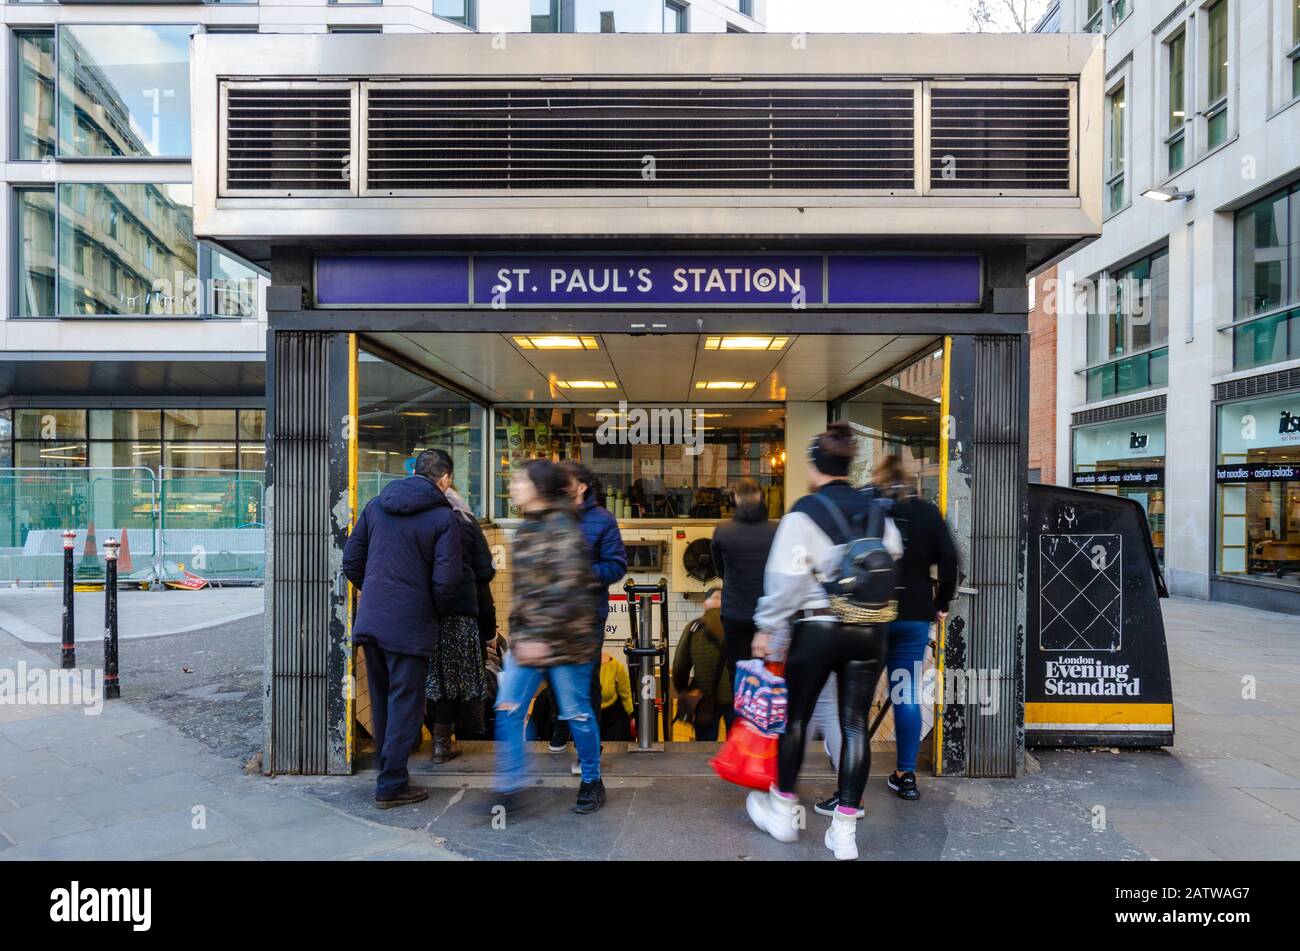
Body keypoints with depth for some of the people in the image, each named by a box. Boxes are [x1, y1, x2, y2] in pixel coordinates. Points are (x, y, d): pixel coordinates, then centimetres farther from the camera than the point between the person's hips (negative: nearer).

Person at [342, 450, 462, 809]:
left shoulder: (376, 505, 8)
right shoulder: (443, 516, -9)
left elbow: (351, 560, 9)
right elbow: (446, 580, -14)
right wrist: (437, 614, 4)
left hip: (369, 618, 6)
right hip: (410, 624, -6)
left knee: (380, 701, 19)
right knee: (405, 705, 5)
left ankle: (388, 769, 33)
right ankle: (391, 786, 12)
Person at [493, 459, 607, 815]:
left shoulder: (562, 528, -15)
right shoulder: (527, 528, 11)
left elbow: (569, 590, -22)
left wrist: (542, 637, -23)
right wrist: (520, 632, 18)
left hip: (564, 639, -8)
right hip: (527, 639, 8)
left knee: (577, 712, 7)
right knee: (507, 709, 2)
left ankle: (592, 782, 27)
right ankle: (509, 788, 12)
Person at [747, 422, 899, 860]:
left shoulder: (805, 512, -10)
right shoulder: (876, 510, 6)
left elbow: (786, 578, -12)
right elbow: (892, 563, 11)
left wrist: (768, 628, -4)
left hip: (817, 628, -4)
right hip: (870, 630, 4)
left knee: (795, 716, 13)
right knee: (855, 724, 8)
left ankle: (783, 810, 28)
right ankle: (845, 830, 13)